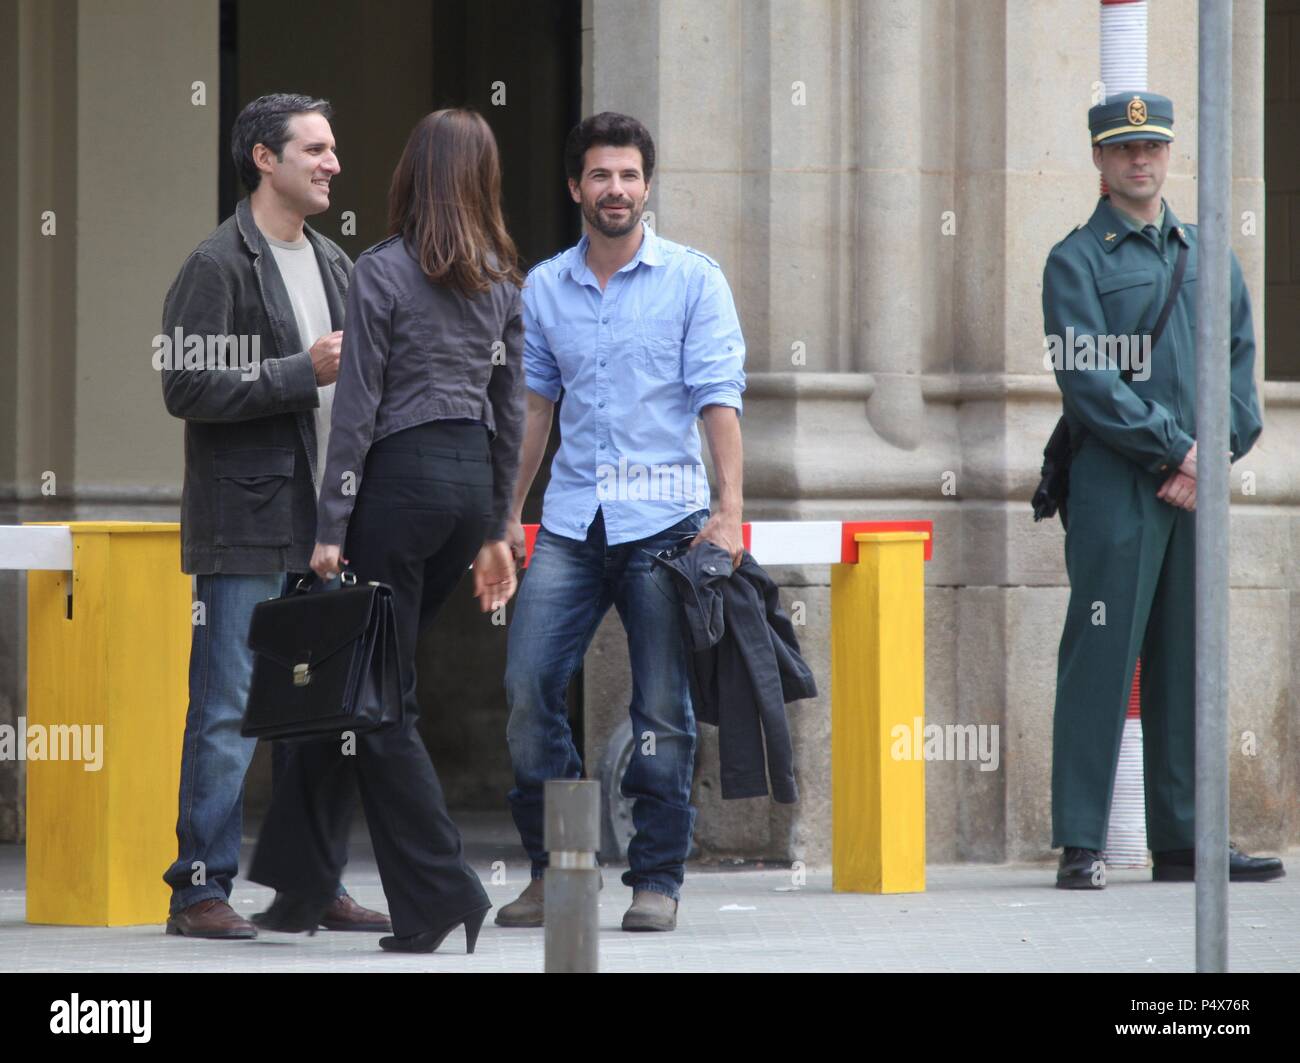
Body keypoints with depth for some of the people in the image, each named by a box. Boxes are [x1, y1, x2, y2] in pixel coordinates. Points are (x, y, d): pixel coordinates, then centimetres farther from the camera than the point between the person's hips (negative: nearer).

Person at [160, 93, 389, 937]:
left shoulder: (335, 266, 17)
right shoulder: (219, 265, -7)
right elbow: (186, 388, -15)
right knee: (228, 712, -6)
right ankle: (201, 888, -3)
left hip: (323, 523, 7)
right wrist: (305, 372, -17)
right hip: (246, 526, -7)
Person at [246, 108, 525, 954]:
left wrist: (332, 528, -7)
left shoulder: (383, 272, -9)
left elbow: (357, 409, -10)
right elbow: (512, 409, 13)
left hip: (403, 474, -7)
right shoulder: (502, 280, 9)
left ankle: (439, 896, -5)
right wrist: (497, 530, 19)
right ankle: (301, 885, 17)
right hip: (472, 479, 7)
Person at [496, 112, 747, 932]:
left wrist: (729, 510, -12)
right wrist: (506, 512, 15)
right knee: (527, 685, -6)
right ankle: (553, 869, 5)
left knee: (663, 705, -2)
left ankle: (657, 878, 7)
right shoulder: (544, 287, 12)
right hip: (571, 521, 3)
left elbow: (719, 400, -3)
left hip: (663, 521, -3)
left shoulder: (693, 280, 2)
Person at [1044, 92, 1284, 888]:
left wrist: (1213, 454, -3)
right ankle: (1082, 845, -7)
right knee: (1102, 658, -8)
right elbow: (1088, 381, -8)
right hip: (1115, 489, -5)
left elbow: (1240, 363, 12)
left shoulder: (1207, 256, 18)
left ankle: (1183, 840, 10)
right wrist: (1175, 448, -12)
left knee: (1187, 664, 6)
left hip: (1194, 491, 5)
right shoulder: (1077, 261, 2)